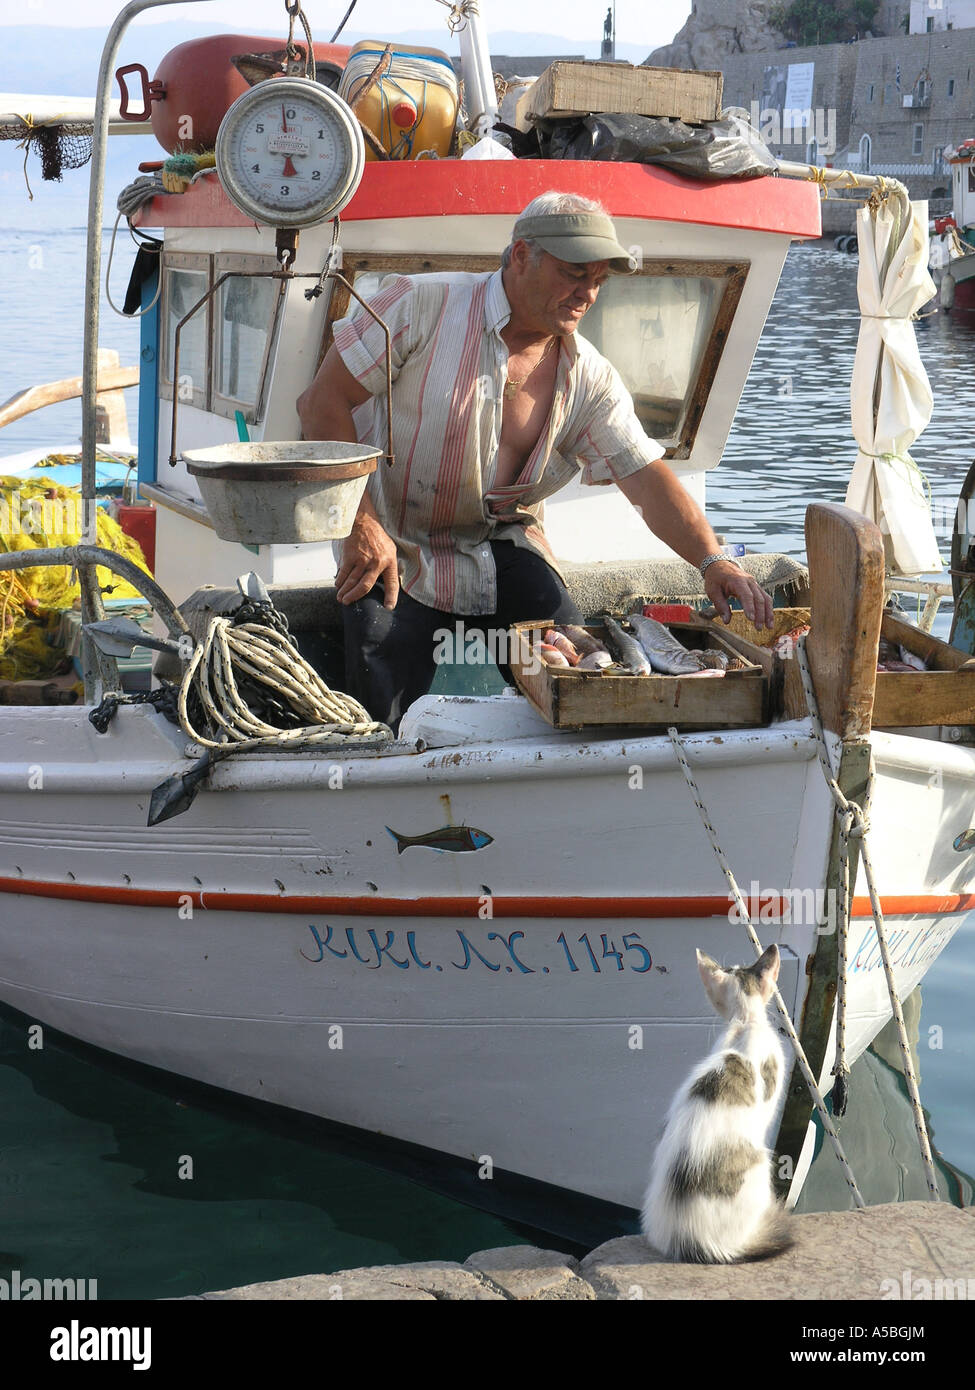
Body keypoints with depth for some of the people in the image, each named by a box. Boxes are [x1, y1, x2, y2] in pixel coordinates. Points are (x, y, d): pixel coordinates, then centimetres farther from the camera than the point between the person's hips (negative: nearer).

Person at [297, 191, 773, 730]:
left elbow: (647, 477, -6)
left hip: (504, 548, 4)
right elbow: (322, 402, -13)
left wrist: (711, 559, -24)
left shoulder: (589, 378, -1)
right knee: (384, 728, -18)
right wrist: (361, 525, -18)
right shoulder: (421, 306, -14)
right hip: (393, 548, -3)